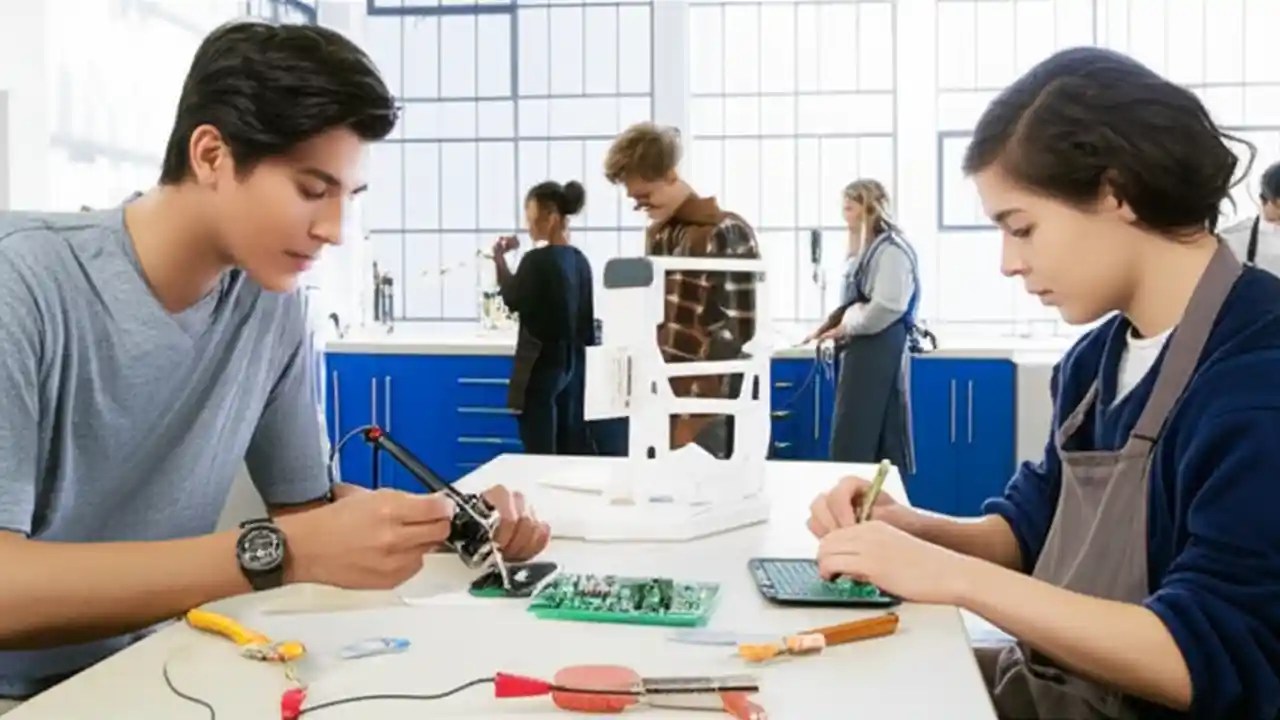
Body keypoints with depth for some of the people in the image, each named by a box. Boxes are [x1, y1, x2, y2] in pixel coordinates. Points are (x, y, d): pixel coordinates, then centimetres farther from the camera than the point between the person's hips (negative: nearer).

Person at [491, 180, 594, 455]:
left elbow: (513, 299, -1)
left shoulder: (537, 260, -15)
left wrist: (500, 259, 8)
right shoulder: (580, 261, 6)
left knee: (541, 451, -2)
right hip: (573, 363, 8)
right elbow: (586, 321, 11)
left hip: (542, 363, -8)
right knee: (572, 449, 11)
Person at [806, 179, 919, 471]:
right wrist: (831, 325, 2)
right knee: (852, 438, 10)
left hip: (880, 351, -9)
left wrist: (845, 327, -11)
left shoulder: (892, 250, -12)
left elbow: (887, 307, -22)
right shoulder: (865, 250, 17)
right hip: (862, 349, 9)